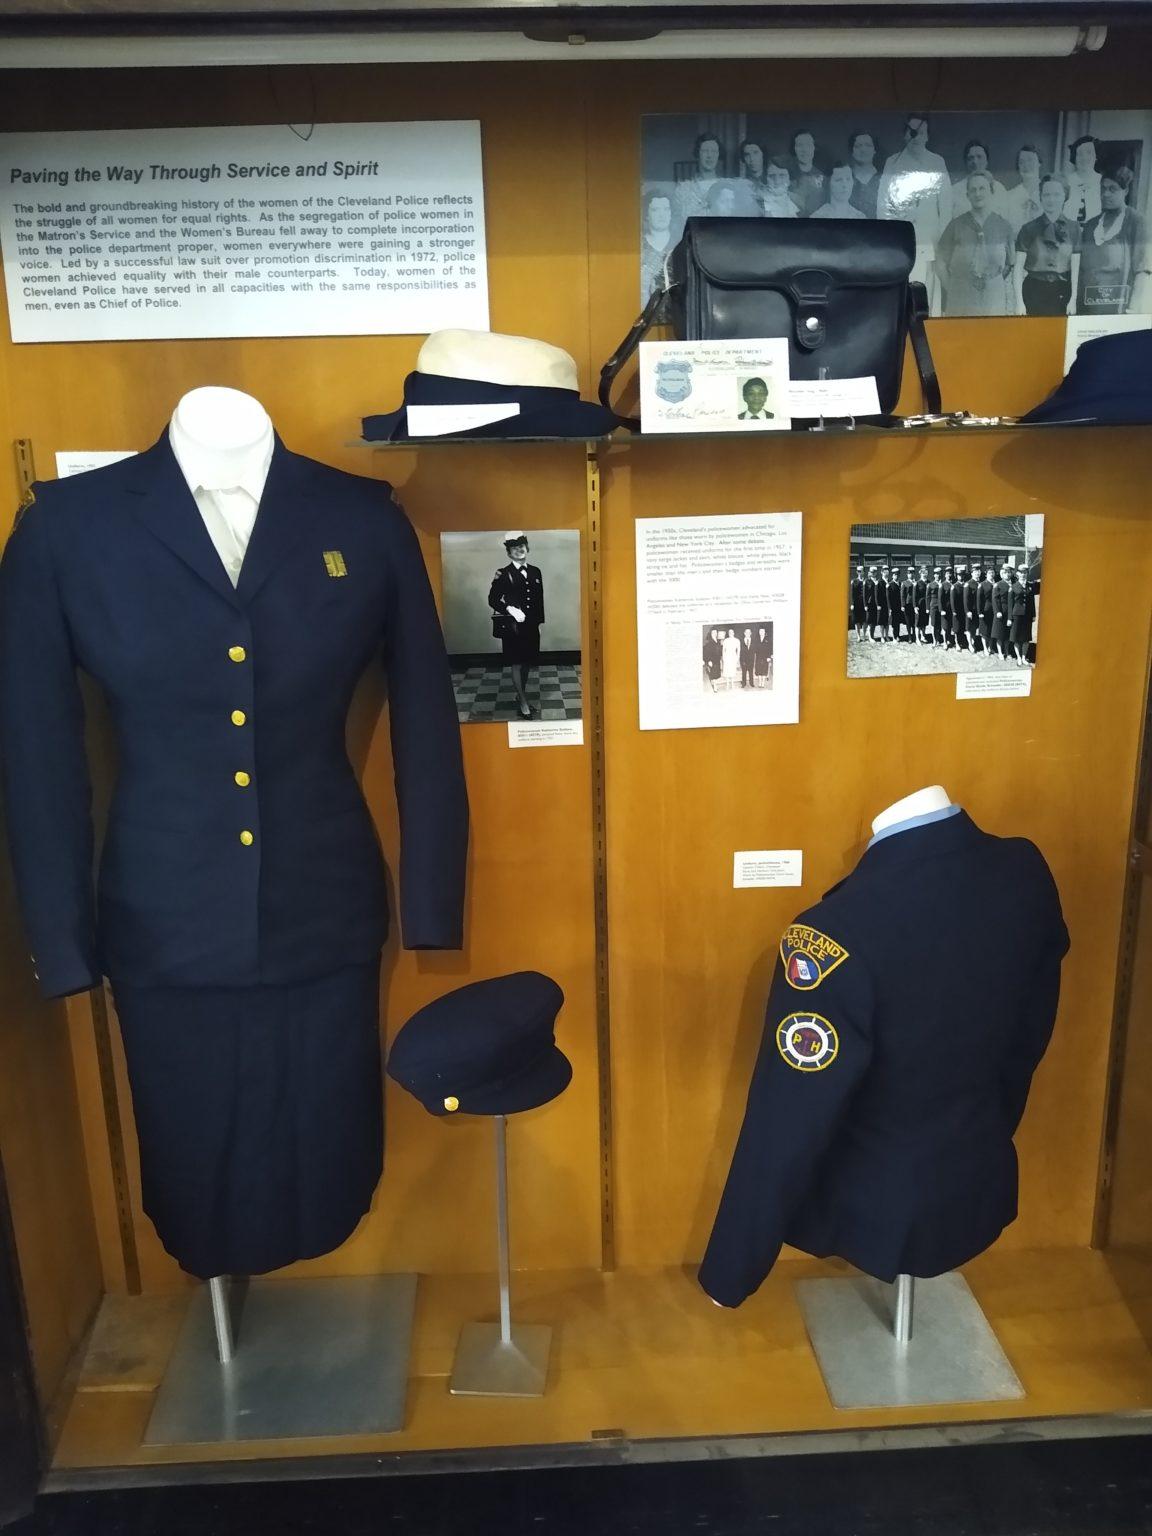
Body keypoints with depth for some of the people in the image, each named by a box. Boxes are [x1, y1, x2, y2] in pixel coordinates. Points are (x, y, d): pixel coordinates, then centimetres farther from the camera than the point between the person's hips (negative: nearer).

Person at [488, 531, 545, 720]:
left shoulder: (535, 571, 9)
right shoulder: (503, 574, -5)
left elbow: (539, 599, 13)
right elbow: (493, 600, -6)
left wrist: (540, 622, 12)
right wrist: (510, 609, -20)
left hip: (531, 626, 5)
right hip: (512, 626, -5)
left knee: (527, 663, 12)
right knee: (516, 664, -2)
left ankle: (521, 695, 28)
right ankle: (523, 702, 3)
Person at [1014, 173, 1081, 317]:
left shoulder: (1073, 228, 6)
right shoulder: (1030, 229, 0)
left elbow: (1075, 267, 5)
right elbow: (1018, 268, -2)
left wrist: (1073, 300, -2)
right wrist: (1019, 303, -9)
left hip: (1062, 292, 2)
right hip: (1035, 291, -2)